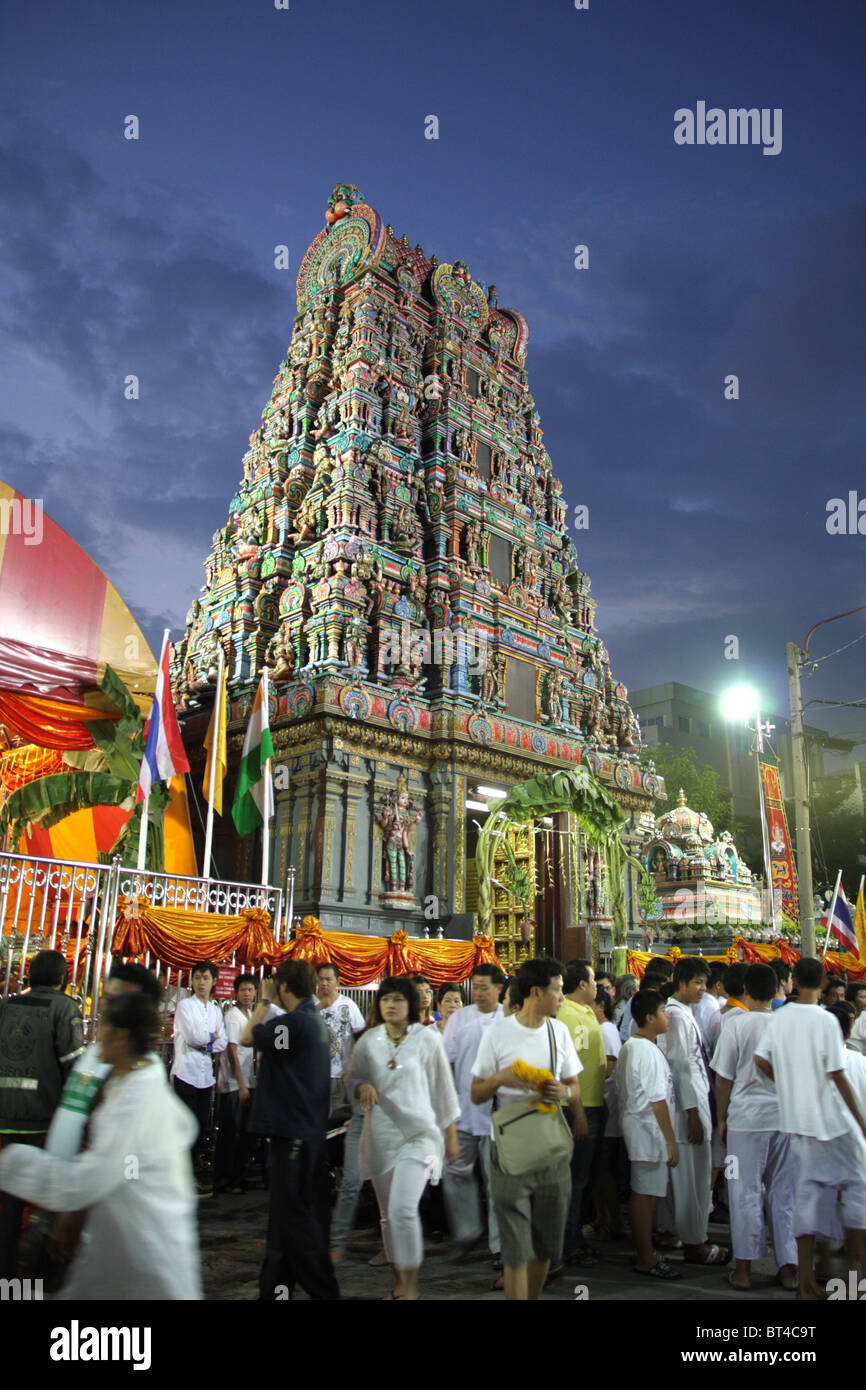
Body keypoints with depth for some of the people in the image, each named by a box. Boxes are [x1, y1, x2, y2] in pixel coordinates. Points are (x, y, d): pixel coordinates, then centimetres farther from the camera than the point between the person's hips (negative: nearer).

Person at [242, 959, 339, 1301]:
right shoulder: (316, 1021, 11)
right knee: (286, 1213, 17)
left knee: (293, 1215, -2)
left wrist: (265, 1000, 1)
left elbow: (247, 1038, -9)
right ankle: (275, 1288, 27)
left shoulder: (294, 1022, -19)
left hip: (294, 1132, -10)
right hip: (307, 1128, 10)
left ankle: (323, 1290, 3)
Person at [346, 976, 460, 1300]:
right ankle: (398, 1279, 28)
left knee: (403, 1209, -16)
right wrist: (362, 1088, -10)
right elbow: (354, 1079, 14)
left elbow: (443, 1089, 3)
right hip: (380, 1135, 4)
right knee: (388, 1213, 10)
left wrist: (451, 1136, 6)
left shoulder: (427, 1039, -3)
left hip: (418, 1133, -3)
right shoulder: (368, 1041, 4)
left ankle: (411, 1285, 0)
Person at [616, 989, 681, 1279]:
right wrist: (671, 1140, -16)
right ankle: (646, 1260, 6)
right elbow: (657, 1100, -20)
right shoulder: (649, 1051, -19)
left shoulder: (628, 1047, 11)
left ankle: (642, 1251, 25)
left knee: (640, 1192, 16)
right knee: (646, 1194, -2)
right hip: (649, 1129, -10)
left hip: (633, 1122, 10)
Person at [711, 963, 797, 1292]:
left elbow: (723, 1078, -5)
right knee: (785, 1191, 12)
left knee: (746, 1192, 6)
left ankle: (743, 1268, 12)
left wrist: (721, 1119, 7)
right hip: (787, 1116, 3)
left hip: (747, 1116, -3)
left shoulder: (737, 1023, -8)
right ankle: (789, 1267, 18)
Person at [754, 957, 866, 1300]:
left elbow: (760, 1059, -1)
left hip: (796, 1117, 5)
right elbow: (838, 1076, -12)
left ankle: (806, 1281, 10)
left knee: (809, 1193, 8)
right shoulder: (825, 1020, -12)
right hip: (831, 1117, -5)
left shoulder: (779, 1018, 2)